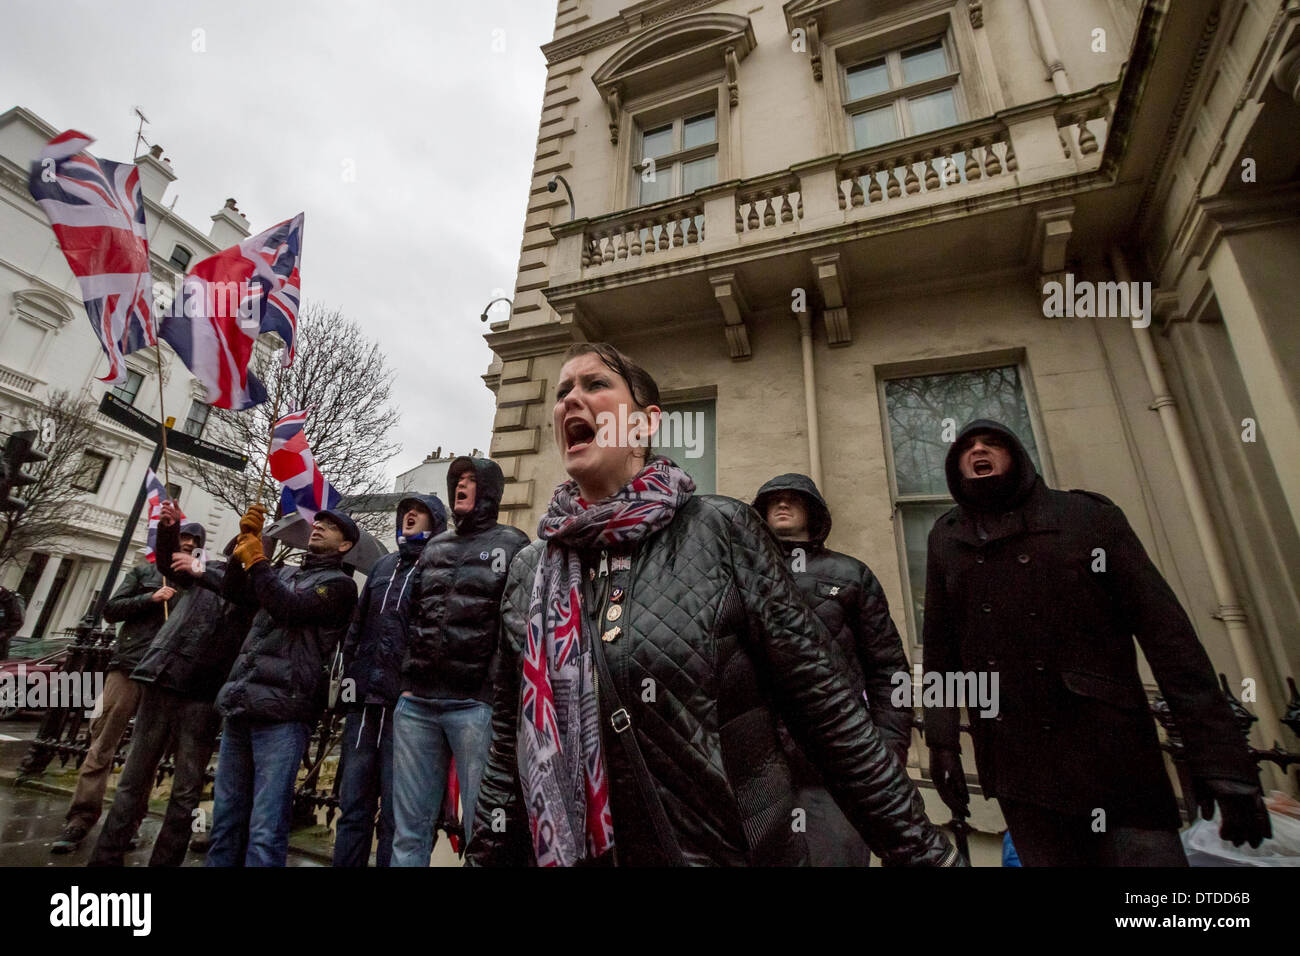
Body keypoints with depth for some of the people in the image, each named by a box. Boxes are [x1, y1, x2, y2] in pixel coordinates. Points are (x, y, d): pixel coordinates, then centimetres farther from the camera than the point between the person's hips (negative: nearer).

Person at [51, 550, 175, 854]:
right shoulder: (143, 572, 11)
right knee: (102, 746, -1)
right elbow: (110, 610, 5)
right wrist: (150, 598, -11)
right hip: (128, 666, 0)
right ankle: (80, 819, 8)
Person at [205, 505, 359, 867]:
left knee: (265, 829, -7)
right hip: (239, 707, 7)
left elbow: (289, 609, -14)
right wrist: (245, 539, 7)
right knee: (226, 819, 12)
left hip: (281, 714, -7)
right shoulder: (285, 573, 22)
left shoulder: (340, 585, -1)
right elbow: (233, 593, 16)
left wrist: (256, 561, -4)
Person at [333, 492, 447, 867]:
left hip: (405, 703, -5)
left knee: (395, 812, 3)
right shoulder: (383, 565, 17)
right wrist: (350, 673, 12)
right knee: (353, 805, 12)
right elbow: (356, 627, 21)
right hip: (364, 700, 6)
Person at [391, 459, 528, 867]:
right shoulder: (434, 547, 18)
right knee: (409, 829, 12)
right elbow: (413, 619, 22)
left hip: (476, 704, -5)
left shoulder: (512, 545, 2)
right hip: (415, 703, 5)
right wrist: (408, 681, 13)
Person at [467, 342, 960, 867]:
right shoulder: (528, 571, -2)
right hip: (571, 851, 3)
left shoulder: (722, 530, -11)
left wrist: (922, 849, -7)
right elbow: (509, 747, 5)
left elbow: (824, 702, -9)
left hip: (734, 848, -2)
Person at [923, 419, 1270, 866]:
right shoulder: (945, 539, 7)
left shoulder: (1089, 515, 2)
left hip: (1113, 756, -1)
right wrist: (942, 741, 1)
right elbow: (939, 649, 7)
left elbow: (1166, 631, -3)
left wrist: (1222, 756, -9)